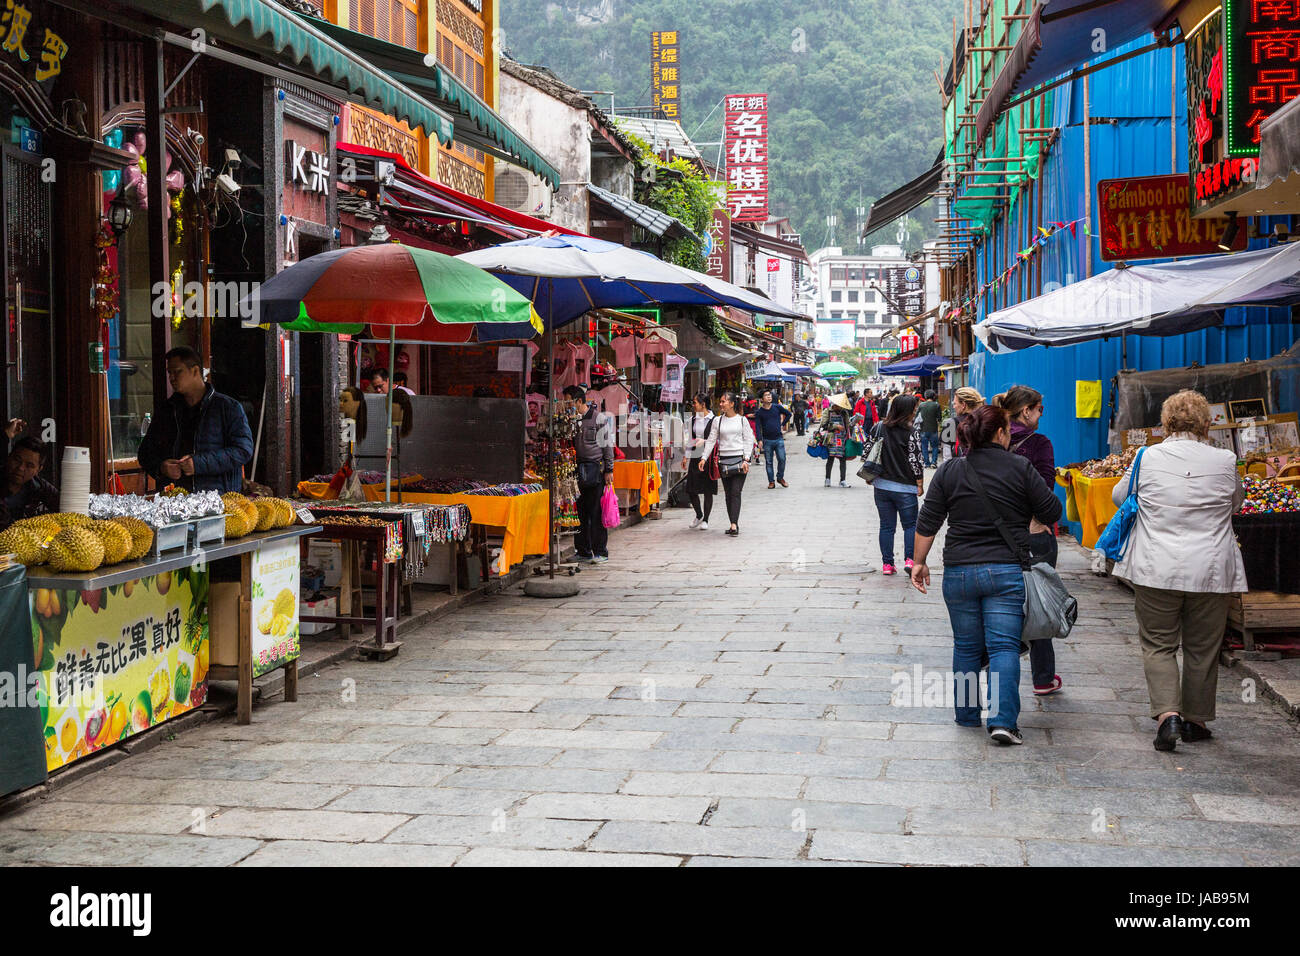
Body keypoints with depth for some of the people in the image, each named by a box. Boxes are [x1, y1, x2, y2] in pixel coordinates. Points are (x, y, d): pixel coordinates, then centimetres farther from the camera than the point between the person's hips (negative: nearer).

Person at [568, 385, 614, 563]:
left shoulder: (599, 418, -4)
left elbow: (608, 445, -3)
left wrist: (609, 470, -7)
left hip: (596, 470, -5)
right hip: (578, 471, 5)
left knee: (597, 512, -4)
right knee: (580, 512, 5)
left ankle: (601, 552, 1)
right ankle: (584, 551, 13)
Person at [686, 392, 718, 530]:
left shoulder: (714, 420, -5)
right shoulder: (693, 419, 12)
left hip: (708, 457, -5)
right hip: (694, 456, 5)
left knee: (708, 490, 0)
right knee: (691, 489, 3)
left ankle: (705, 520, 10)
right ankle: (699, 515, 24)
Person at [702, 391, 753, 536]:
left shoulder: (742, 420, 2)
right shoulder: (718, 420, 8)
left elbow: (748, 440, 1)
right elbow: (711, 440, 7)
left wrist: (746, 460, -8)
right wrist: (704, 457, -1)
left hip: (739, 459, -3)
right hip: (724, 459, 3)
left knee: (736, 492, -10)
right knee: (728, 494, 4)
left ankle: (734, 524, -15)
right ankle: (734, 525, 10)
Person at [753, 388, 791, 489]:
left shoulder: (778, 407, 3)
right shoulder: (759, 412, 0)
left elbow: (788, 414, 19)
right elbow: (758, 427, -5)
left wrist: (782, 424, 11)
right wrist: (759, 440, -16)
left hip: (779, 439, 0)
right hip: (767, 440, 0)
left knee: (782, 459, -6)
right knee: (769, 462, 4)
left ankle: (780, 477, 15)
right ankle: (771, 481, 12)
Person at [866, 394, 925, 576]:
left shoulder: (878, 428, 2)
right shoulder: (910, 433, -12)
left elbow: (868, 452, 7)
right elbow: (916, 462, -11)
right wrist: (920, 485, -1)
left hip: (881, 485, 4)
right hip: (905, 488, -4)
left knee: (886, 526, 11)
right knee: (910, 525, 8)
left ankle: (887, 564, 11)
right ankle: (909, 559, -7)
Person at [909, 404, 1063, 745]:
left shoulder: (948, 471, 1)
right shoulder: (1020, 468, -5)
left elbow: (927, 524, 3)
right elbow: (1051, 513, -1)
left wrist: (919, 562, 13)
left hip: (959, 573, 2)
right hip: (1007, 572, -2)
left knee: (966, 646, 14)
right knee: (1004, 646, -1)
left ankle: (966, 715, 23)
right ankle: (1002, 720, -10)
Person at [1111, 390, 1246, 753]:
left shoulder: (1148, 458, -4)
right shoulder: (1224, 461, -2)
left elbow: (1119, 495, 13)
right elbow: (1236, 503, 17)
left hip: (1157, 571, -1)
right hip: (1211, 572, 1)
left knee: (1158, 645, 7)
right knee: (1202, 649, 13)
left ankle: (1167, 714, -10)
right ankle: (1196, 720, 23)